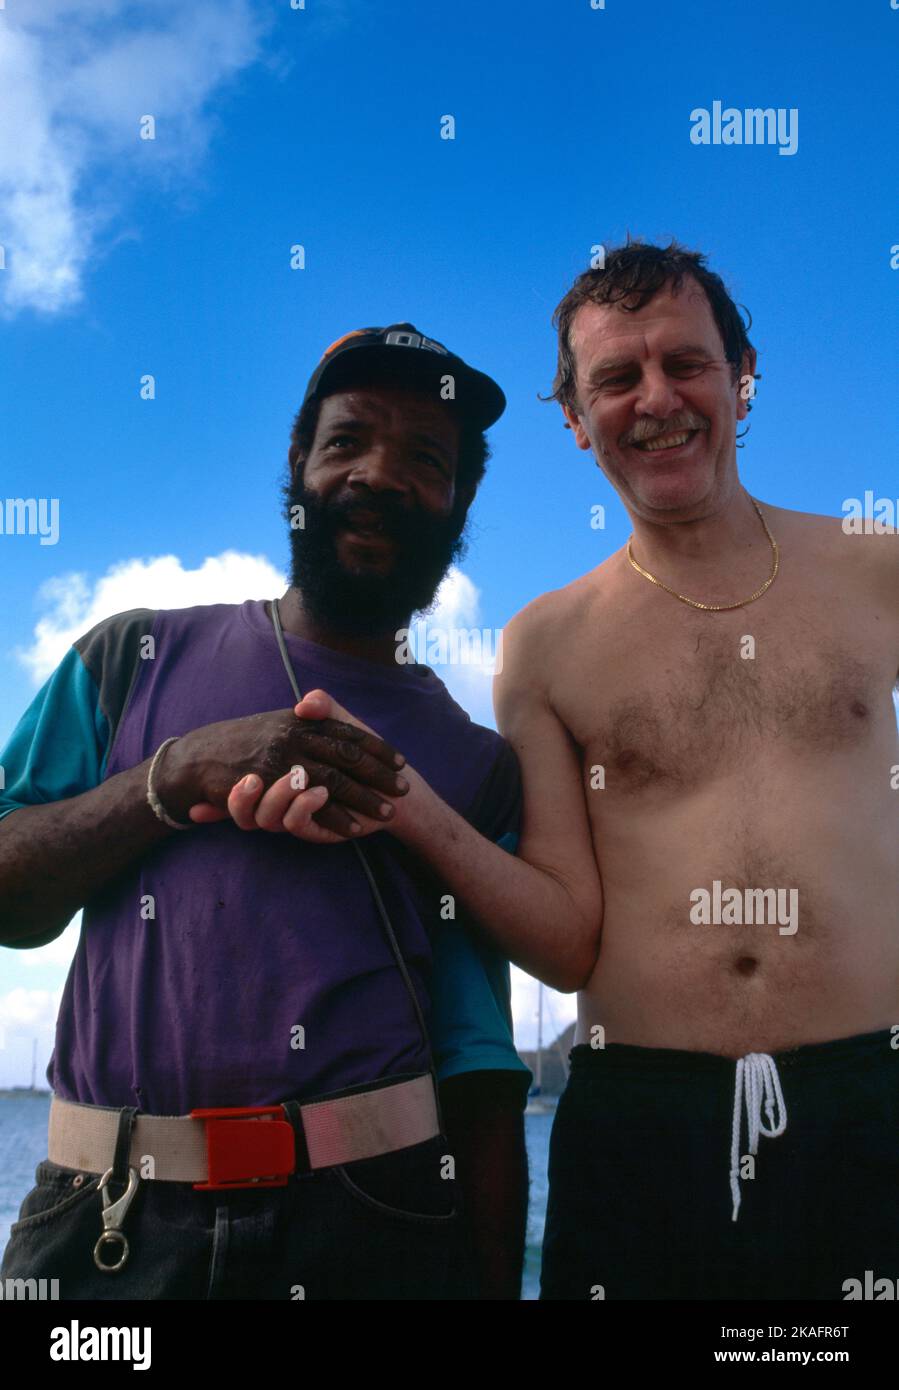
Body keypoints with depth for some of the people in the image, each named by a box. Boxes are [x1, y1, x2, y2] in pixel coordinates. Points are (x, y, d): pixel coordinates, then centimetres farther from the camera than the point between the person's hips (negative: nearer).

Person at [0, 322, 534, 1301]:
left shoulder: (474, 761, 7)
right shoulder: (133, 658, 7)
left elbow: (480, 1071, 4)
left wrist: (493, 1282, -1)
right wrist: (177, 776, -12)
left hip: (376, 1215, 1)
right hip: (109, 1216, 0)